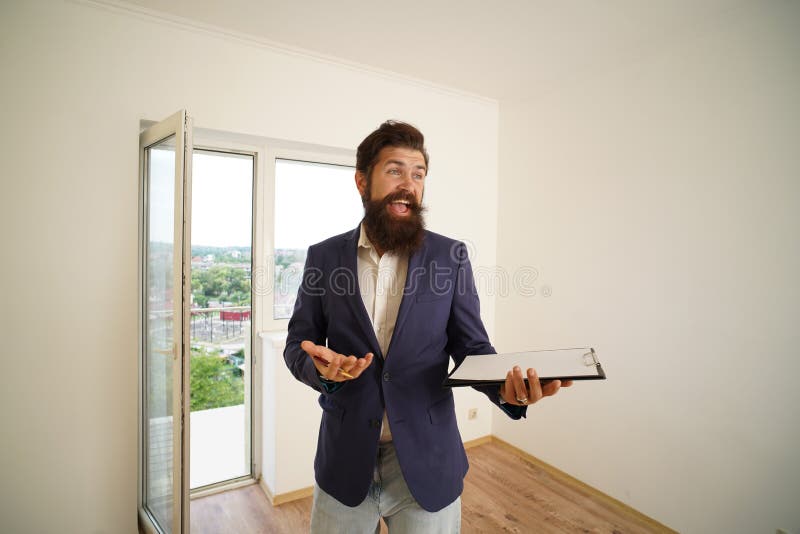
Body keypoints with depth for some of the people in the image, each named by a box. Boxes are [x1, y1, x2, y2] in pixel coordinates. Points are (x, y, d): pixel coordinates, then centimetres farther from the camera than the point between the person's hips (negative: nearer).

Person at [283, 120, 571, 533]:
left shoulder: (451, 256, -5)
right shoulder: (323, 257, -2)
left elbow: (473, 346, -3)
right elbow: (297, 343, 2)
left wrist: (506, 386, -23)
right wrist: (320, 368, -20)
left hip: (427, 465, 0)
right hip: (344, 461, 1)